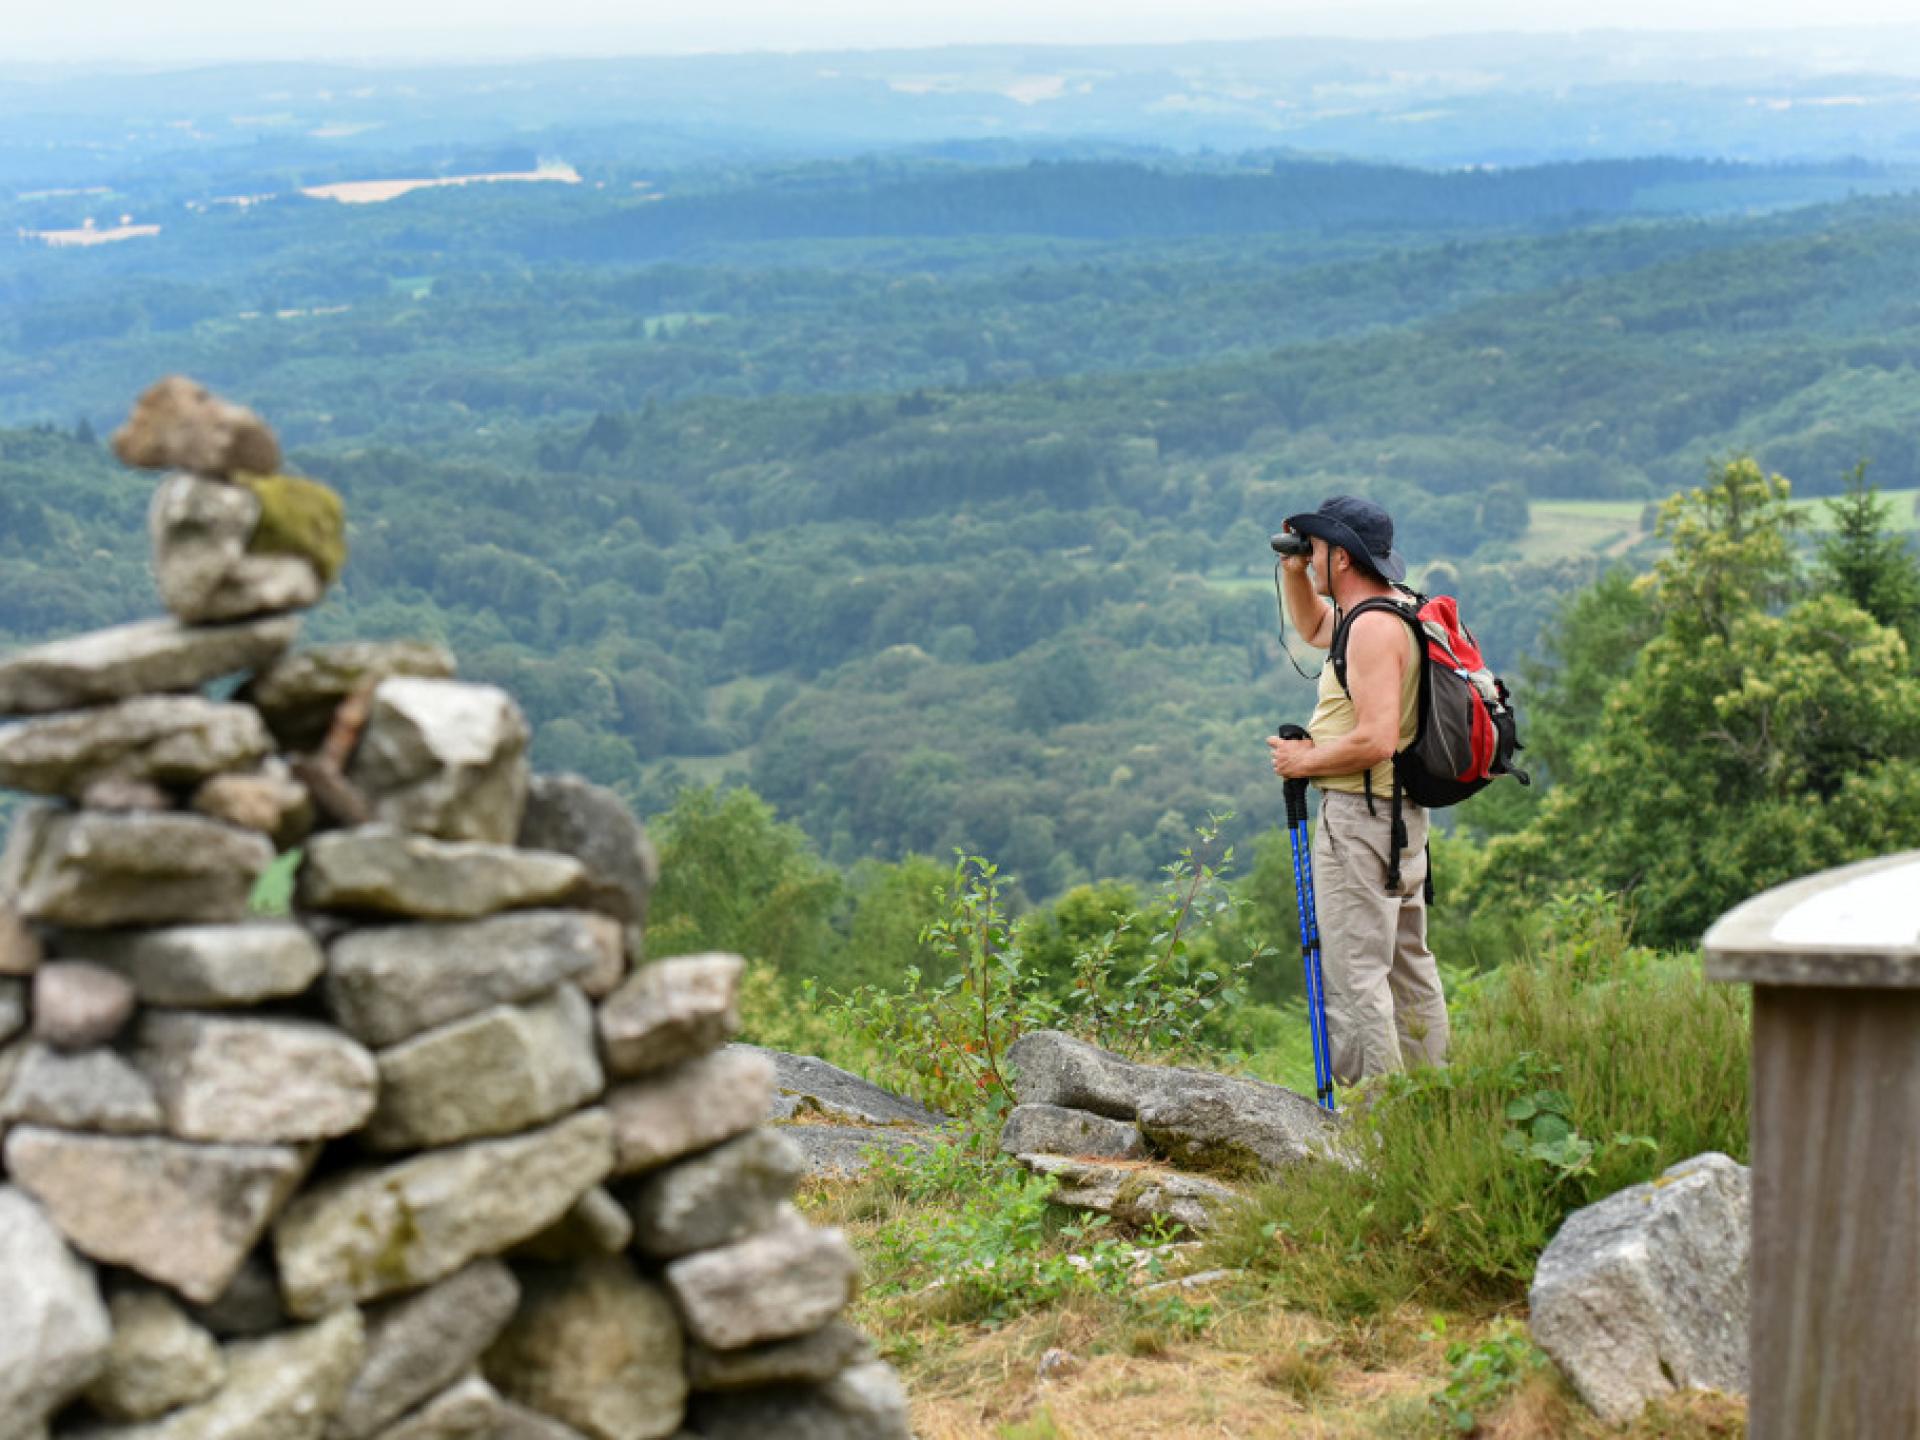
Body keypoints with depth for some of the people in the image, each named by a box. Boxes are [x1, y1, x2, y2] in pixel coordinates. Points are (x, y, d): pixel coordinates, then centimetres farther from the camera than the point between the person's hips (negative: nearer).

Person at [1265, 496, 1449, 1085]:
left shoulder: (1374, 626, -18)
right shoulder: (1399, 607, 13)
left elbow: (1376, 740, -27)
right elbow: (1313, 626, 34)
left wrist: (1303, 760, -13)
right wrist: (1292, 571, 17)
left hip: (1359, 815, -11)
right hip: (1405, 816, 11)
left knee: (1354, 975, -10)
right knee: (1408, 964, 15)